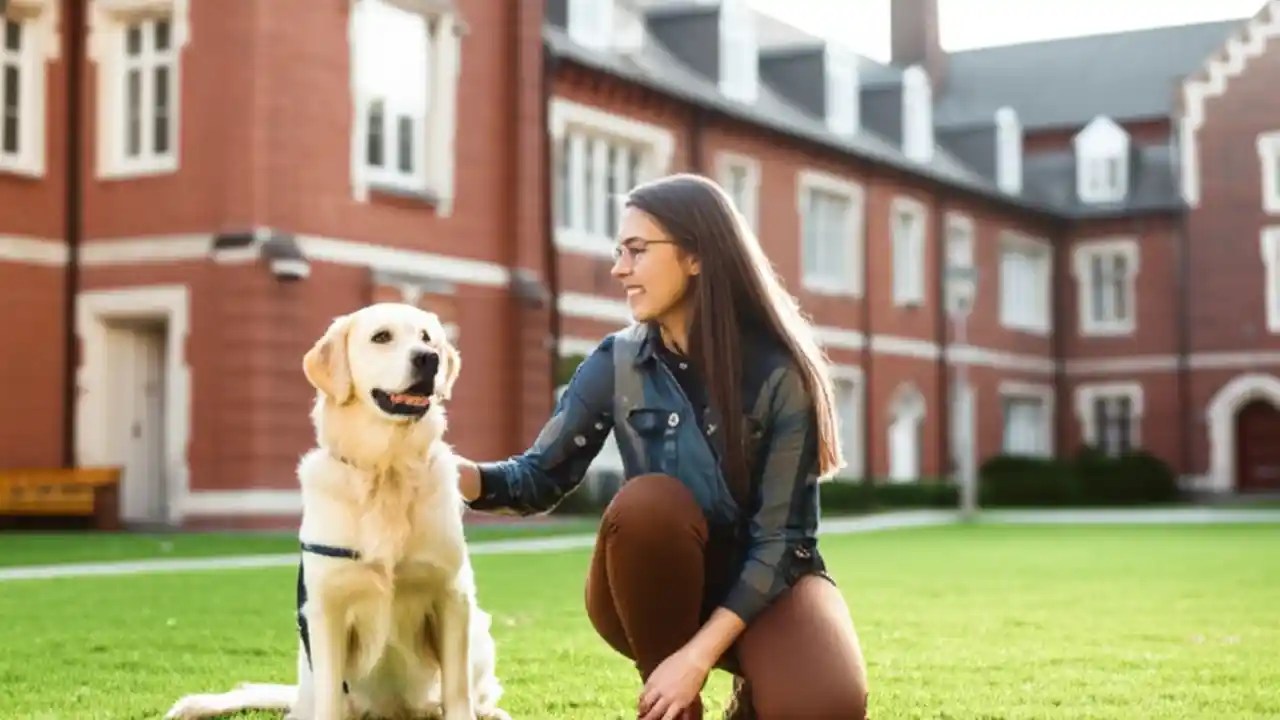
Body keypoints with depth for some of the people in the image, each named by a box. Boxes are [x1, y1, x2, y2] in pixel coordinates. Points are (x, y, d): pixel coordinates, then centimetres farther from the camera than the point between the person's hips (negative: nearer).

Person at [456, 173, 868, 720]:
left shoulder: (779, 373, -17)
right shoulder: (615, 364, -7)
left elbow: (781, 534, -18)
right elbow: (541, 476, -4)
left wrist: (699, 654, -26)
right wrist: (460, 474, -27)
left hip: (765, 580, -2)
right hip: (655, 590, 2)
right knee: (647, 502, -33)